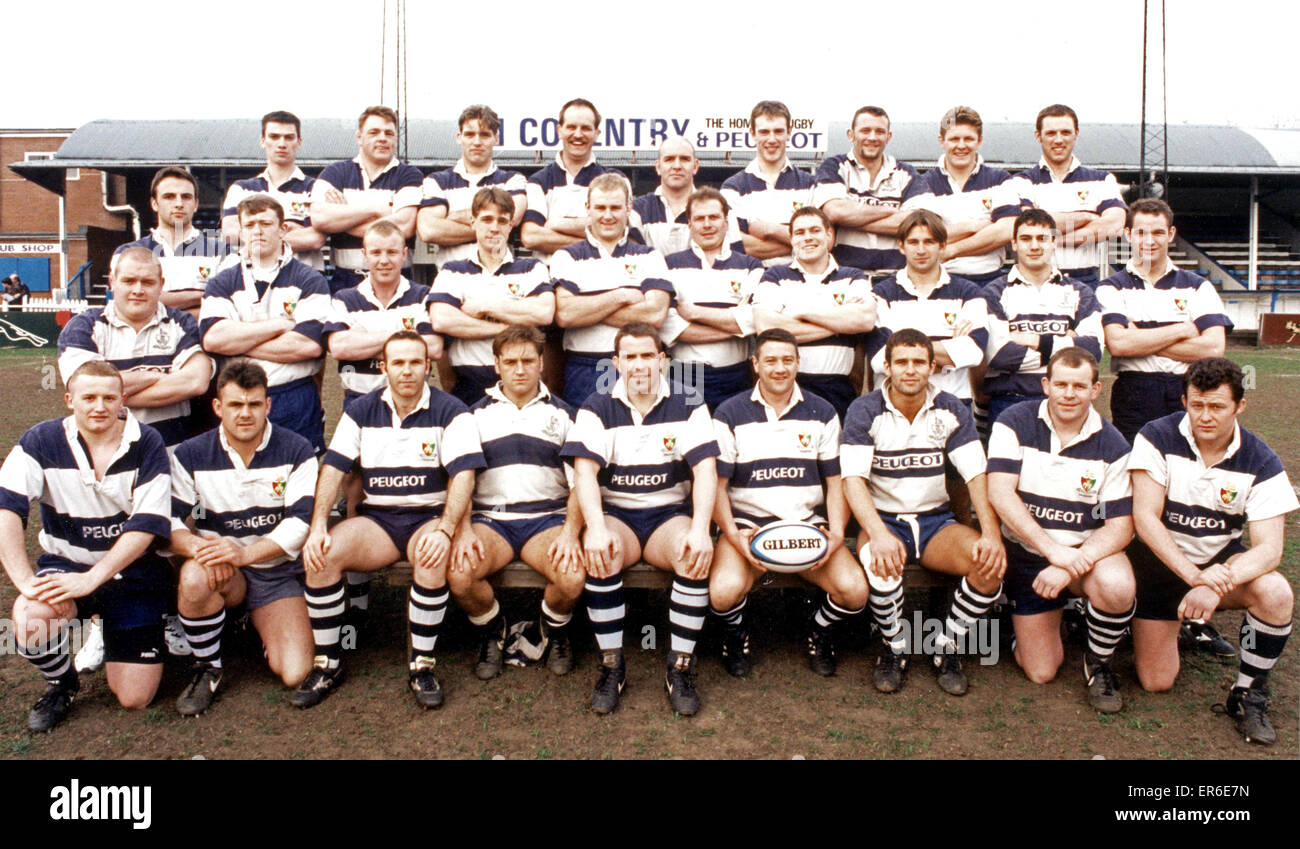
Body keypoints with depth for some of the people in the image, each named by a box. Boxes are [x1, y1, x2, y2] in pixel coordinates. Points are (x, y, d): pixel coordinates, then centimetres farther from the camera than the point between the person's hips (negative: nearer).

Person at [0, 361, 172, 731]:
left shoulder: (146, 444, -10)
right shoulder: (42, 441, -7)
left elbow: (147, 524, -15)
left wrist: (91, 579, -24)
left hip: (133, 571, -1)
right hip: (65, 563, 1)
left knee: (134, 698, -6)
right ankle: (61, 684, 1)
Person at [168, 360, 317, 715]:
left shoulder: (296, 452, -5)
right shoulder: (191, 455, -1)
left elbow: (300, 522, -12)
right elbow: (168, 520, -6)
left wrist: (244, 553, -26)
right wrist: (197, 546, -29)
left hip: (279, 571, 0)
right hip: (221, 572, 1)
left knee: (296, 674, -16)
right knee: (195, 577, -37)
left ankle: (261, 624, 20)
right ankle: (206, 669, -10)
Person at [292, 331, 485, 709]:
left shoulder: (450, 412, -2)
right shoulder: (361, 411, 9)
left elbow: (463, 474, -12)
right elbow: (332, 469, 3)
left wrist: (445, 529, -28)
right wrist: (318, 527, -11)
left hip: (428, 516, -3)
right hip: (376, 518, 3)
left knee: (433, 558, -36)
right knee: (320, 555, -23)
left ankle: (422, 666, -18)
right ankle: (327, 664, -6)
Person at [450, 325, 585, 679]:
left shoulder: (563, 414, 13)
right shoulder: (477, 415, 15)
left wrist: (571, 531, -14)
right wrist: (463, 530, -12)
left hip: (548, 516, -1)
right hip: (490, 518, 1)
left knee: (573, 577, -30)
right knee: (458, 574, -29)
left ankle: (554, 631, 7)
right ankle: (492, 632, 5)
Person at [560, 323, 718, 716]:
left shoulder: (687, 405, 3)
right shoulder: (597, 408, 3)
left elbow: (705, 467, -7)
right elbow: (585, 469, -10)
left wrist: (700, 529, -23)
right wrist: (596, 529, -27)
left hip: (670, 512, 0)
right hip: (616, 512, 0)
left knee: (696, 555, -31)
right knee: (601, 554, -33)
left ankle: (680, 668, -17)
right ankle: (612, 666, -16)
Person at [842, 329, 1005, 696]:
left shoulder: (951, 411, 1)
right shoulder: (864, 411, -7)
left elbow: (978, 475, -5)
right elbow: (853, 479, -17)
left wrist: (992, 534, -22)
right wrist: (879, 534, -34)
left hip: (936, 521, 3)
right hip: (883, 519, -2)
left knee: (991, 564, -25)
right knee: (881, 563, -36)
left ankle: (947, 647, 0)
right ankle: (895, 649, -6)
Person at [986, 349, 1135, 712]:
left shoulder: (1112, 445, -7)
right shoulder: (1015, 423, -9)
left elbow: (1121, 525, -11)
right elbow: (1000, 495, -19)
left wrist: (1072, 565, -27)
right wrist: (1054, 550, -28)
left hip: (1087, 550, 1)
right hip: (1026, 552, 0)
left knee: (1117, 587, -35)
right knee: (1041, 672, -2)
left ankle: (1098, 664, -2)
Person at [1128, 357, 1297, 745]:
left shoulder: (1261, 462, -13)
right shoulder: (1156, 438, -16)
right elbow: (1145, 518, -20)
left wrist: (1217, 584, -39)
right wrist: (1195, 576, -31)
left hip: (1221, 557, 1)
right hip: (1160, 559, -1)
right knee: (1156, 682, -4)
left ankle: (1248, 696, -8)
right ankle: (1172, 624, 31)